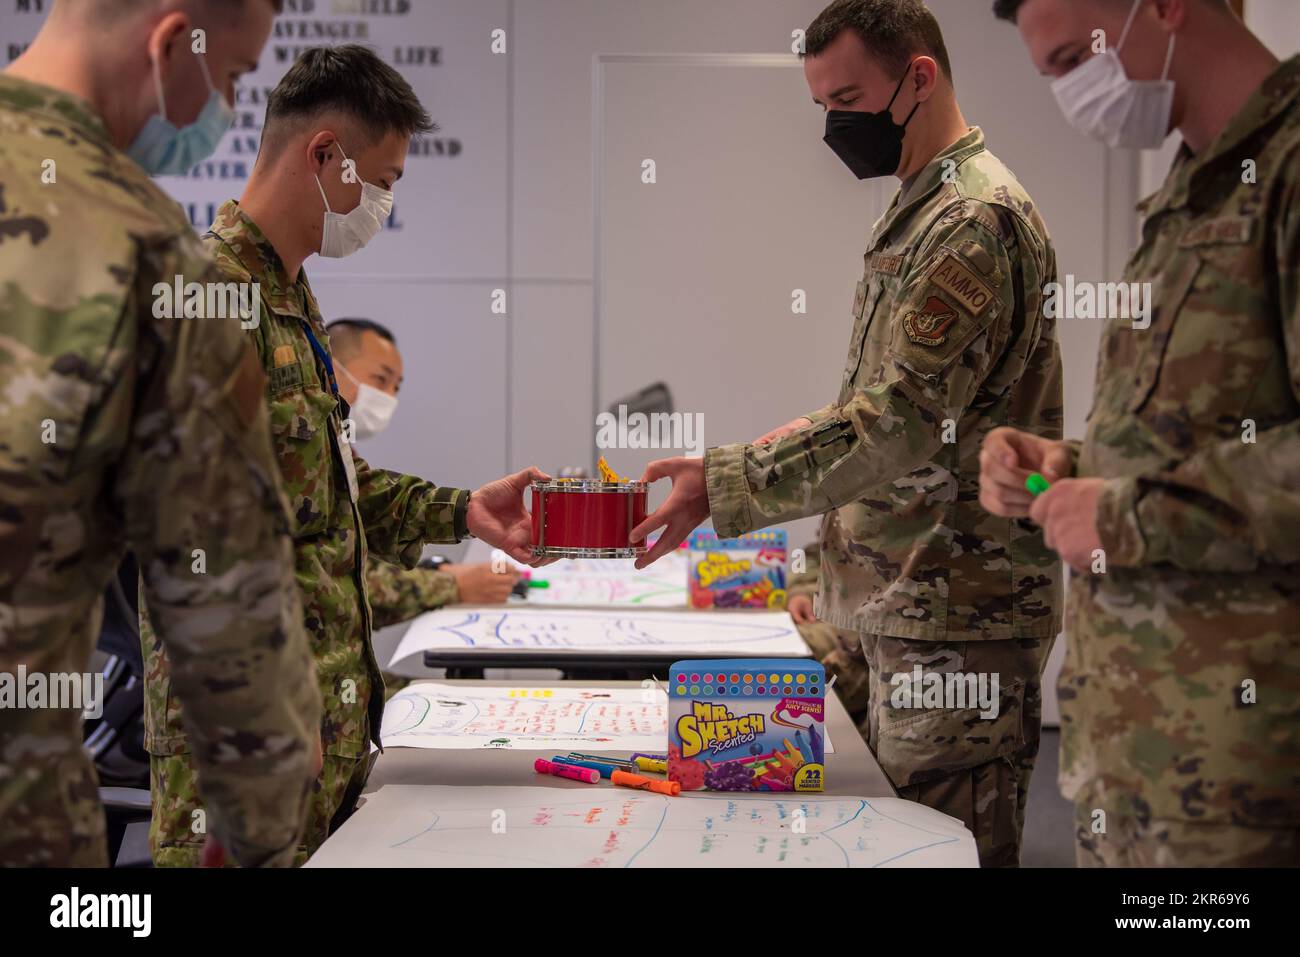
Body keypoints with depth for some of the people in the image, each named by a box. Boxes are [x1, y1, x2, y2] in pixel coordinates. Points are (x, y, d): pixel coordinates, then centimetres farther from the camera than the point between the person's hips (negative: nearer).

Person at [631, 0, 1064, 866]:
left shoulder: (973, 220, -16)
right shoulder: (919, 212, 17)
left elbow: (902, 421, -24)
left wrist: (723, 483, -22)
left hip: (958, 610, -10)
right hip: (908, 605, 10)